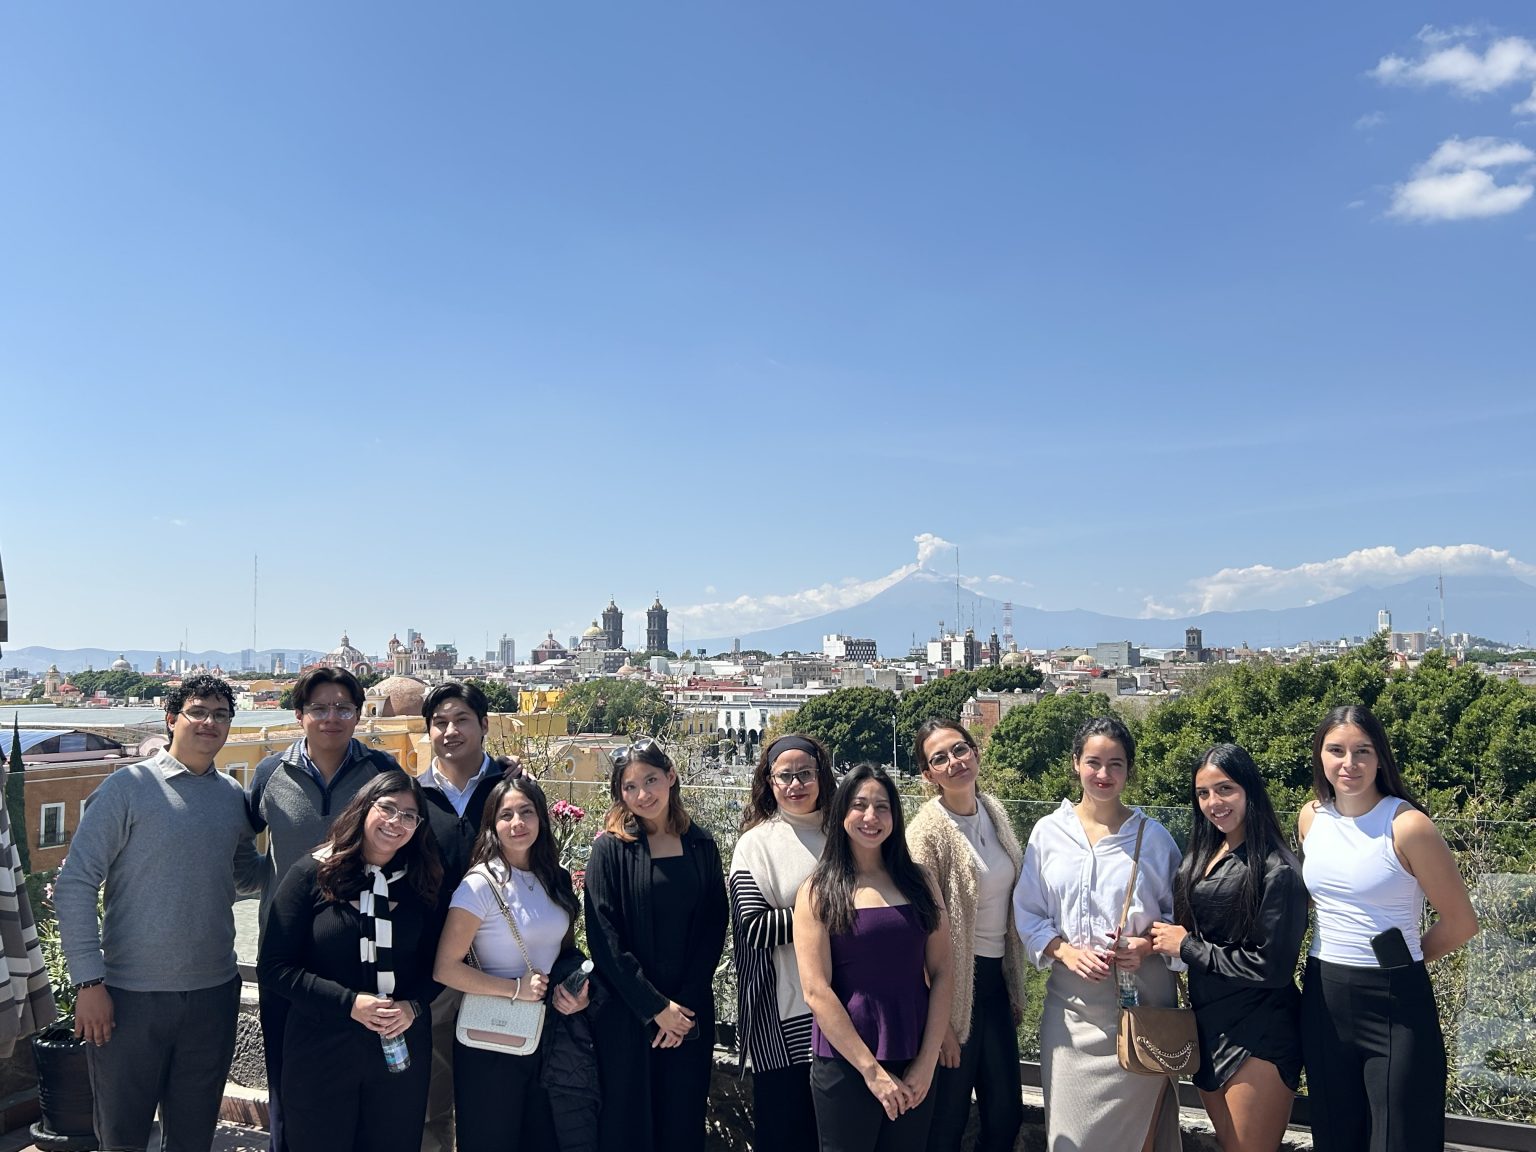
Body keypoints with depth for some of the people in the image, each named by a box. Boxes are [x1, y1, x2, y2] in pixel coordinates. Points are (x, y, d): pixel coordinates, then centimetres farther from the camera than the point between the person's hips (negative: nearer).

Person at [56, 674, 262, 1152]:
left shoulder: (233, 796, 7)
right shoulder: (128, 786, -8)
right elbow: (74, 885, -10)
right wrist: (89, 982, -14)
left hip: (213, 994, 4)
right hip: (131, 996, -4)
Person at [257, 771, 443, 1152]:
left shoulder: (421, 886, 3)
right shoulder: (313, 874, -7)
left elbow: (436, 965, 7)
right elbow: (275, 967, -10)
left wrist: (413, 1006, -13)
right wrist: (348, 1003, -19)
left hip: (401, 1050, 3)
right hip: (320, 1049, -3)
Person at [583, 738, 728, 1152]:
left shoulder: (701, 845, 3)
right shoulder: (610, 849, -6)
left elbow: (713, 929, 3)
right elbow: (604, 939, -10)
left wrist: (685, 1005, -6)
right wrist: (655, 1006, -12)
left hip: (690, 1012, 3)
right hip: (626, 1013, -2)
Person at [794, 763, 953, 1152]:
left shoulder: (919, 881, 4)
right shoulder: (819, 890, -5)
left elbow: (941, 973, 2)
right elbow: (816, 990, -10)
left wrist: (927, 1061, -6)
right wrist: (872, 1070, -13)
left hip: (915, 1066, 3)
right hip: (845, 1063, -3)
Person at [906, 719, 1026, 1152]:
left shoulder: (995, 813, 3)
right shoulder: (927, 832, -17)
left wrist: (1015, 988, 15)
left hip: (996, 978, 6)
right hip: (955, 983, -6)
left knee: (1007, 1115, 15)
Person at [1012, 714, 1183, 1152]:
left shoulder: (1153, 835, 0)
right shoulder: (1048, 832, 2)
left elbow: (1179, 913, 5)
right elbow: (1027, 912, 5)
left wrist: (1148, 945, -13)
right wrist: (1065, 950, -11)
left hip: (1142, 1000, -1)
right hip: (1072, 1002, 1)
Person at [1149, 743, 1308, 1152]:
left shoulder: (1276, 869, -17)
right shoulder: (1203, 854, 5)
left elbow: (1272, 966, -19)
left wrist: (1187, 946, -14)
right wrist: (1163, 938, -7)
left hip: (1258, 1038, -7)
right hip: (1208, 1026, 7)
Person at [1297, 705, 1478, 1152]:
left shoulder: (1408, 826, -15)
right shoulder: (1311, 818, 2)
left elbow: (1461, 923, -7)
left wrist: (1399, 962, 4)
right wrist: (1338, 957, 13)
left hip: (1395, 1000, -5)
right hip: (1323, 997, 5)